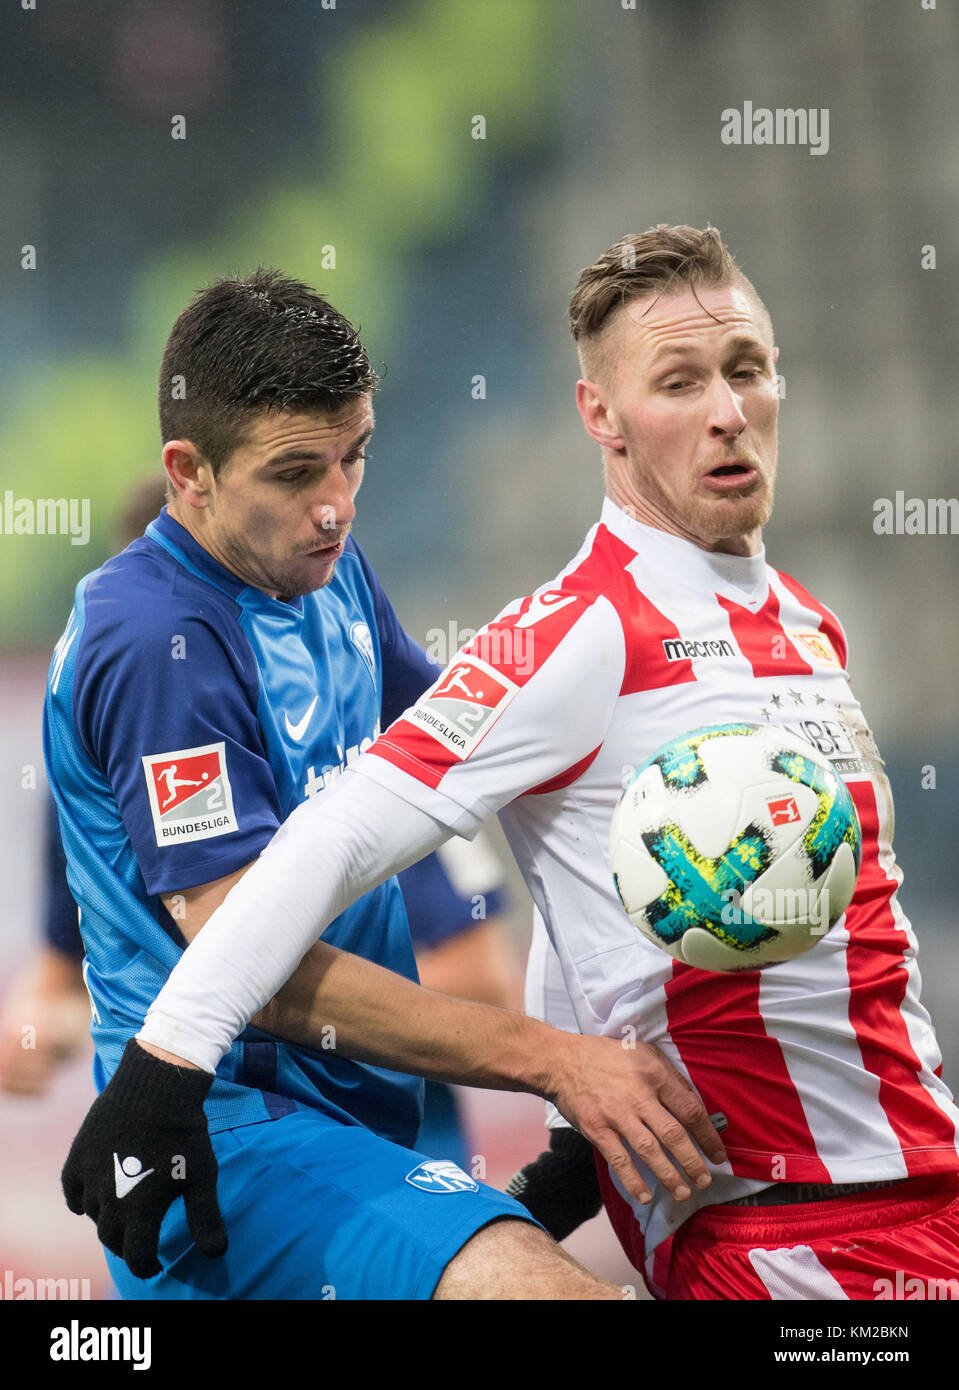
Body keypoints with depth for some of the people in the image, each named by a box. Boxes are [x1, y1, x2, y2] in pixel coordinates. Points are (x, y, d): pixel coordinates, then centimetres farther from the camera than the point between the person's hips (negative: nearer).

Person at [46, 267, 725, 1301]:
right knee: (539, 1286, -32)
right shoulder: (157, 642, -17)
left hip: (358, 1109, 10)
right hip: (231, 1127, -10)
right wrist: (554, 1060, -24)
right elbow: (253, 964, -22)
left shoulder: (328, 566, 12)